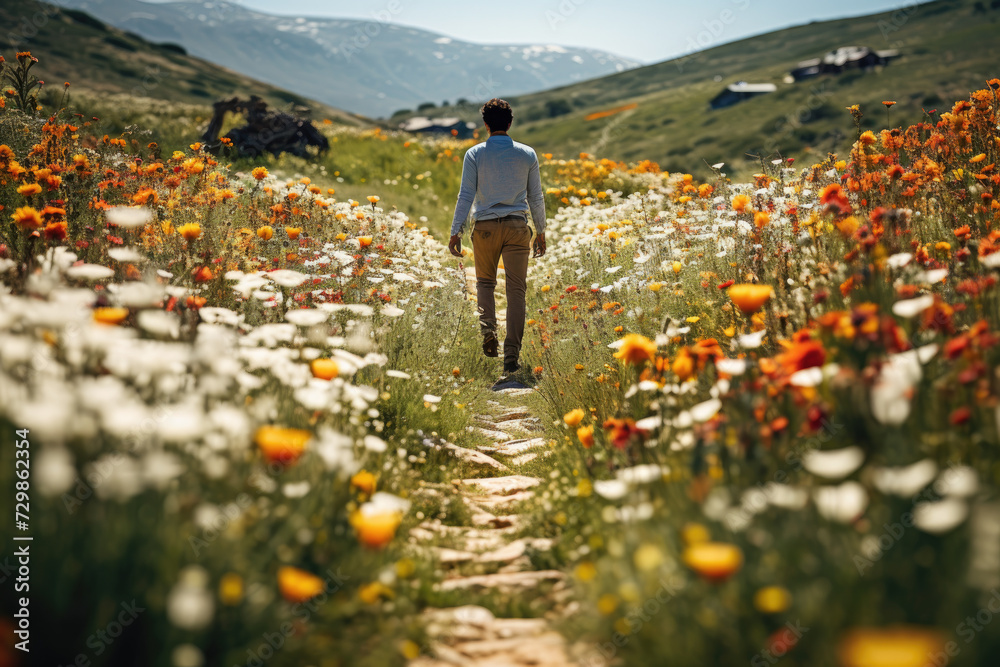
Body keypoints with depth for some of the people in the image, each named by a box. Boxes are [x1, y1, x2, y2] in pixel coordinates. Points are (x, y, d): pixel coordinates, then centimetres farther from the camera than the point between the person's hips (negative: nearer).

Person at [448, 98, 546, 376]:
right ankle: (511, 355, -1)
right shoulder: (527, 154, 4)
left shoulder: (475, 154, -2)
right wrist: (541, 231, 17)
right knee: (516, 290, 2)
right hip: (517, 227, 1)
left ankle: (488, 327, -6)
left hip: (485, 227, 0)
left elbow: (466, 195, -5)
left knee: (485, 281, 20)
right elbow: (536, 197, 8)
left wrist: (456, 231, -1)